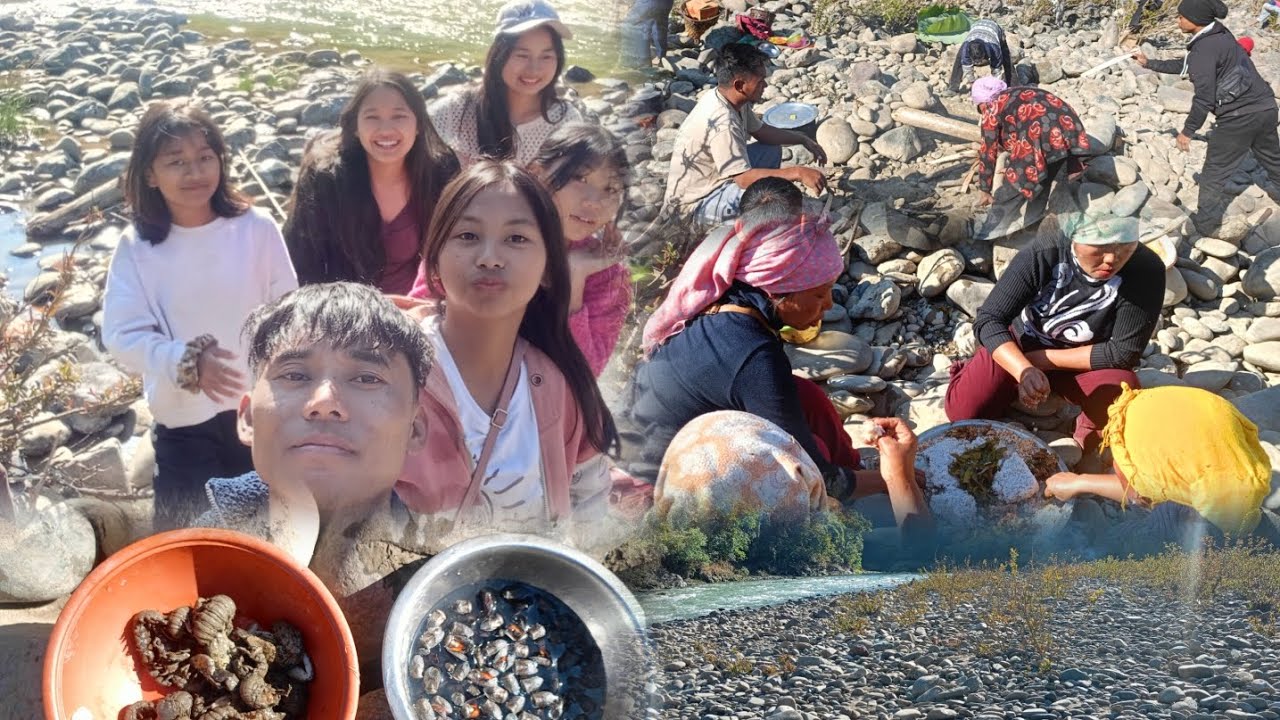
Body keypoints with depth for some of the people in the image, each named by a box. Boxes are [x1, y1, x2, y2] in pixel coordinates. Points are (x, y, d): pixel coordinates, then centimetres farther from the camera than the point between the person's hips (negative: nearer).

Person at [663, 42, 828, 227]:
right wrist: (797, 173, -36)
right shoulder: (722, 122, -32)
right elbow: (744, 179, -34)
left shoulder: (727, 98, -3)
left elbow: (761, 131, 14)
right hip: (696, 203, -10)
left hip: (712, 177, 10)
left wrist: (803, 140, 7)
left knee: (772, 151, 16)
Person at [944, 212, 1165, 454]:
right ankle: (970, 371, 19)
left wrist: (1043, 360, -21)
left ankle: (1090, 433, 4)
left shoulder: (1147, 271, -28)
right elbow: (988, 320, -25)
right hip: (1019, 351, 0)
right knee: (963, 412, -16)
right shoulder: (1044, 253, -28)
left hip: (1086, 362, 0)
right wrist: (1024, 370, -43)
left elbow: (1123, 353, -22)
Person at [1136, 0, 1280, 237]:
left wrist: (1187, 131, -10)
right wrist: (1150, 63, 30)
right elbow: (1185, 66, 25)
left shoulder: (1204, 48, -17)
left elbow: (1204, 97, -20)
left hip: (1238, 117, -9)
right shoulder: (1221, 35, 11)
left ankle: (1205, 224, 13)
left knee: (1214, 173, 6)